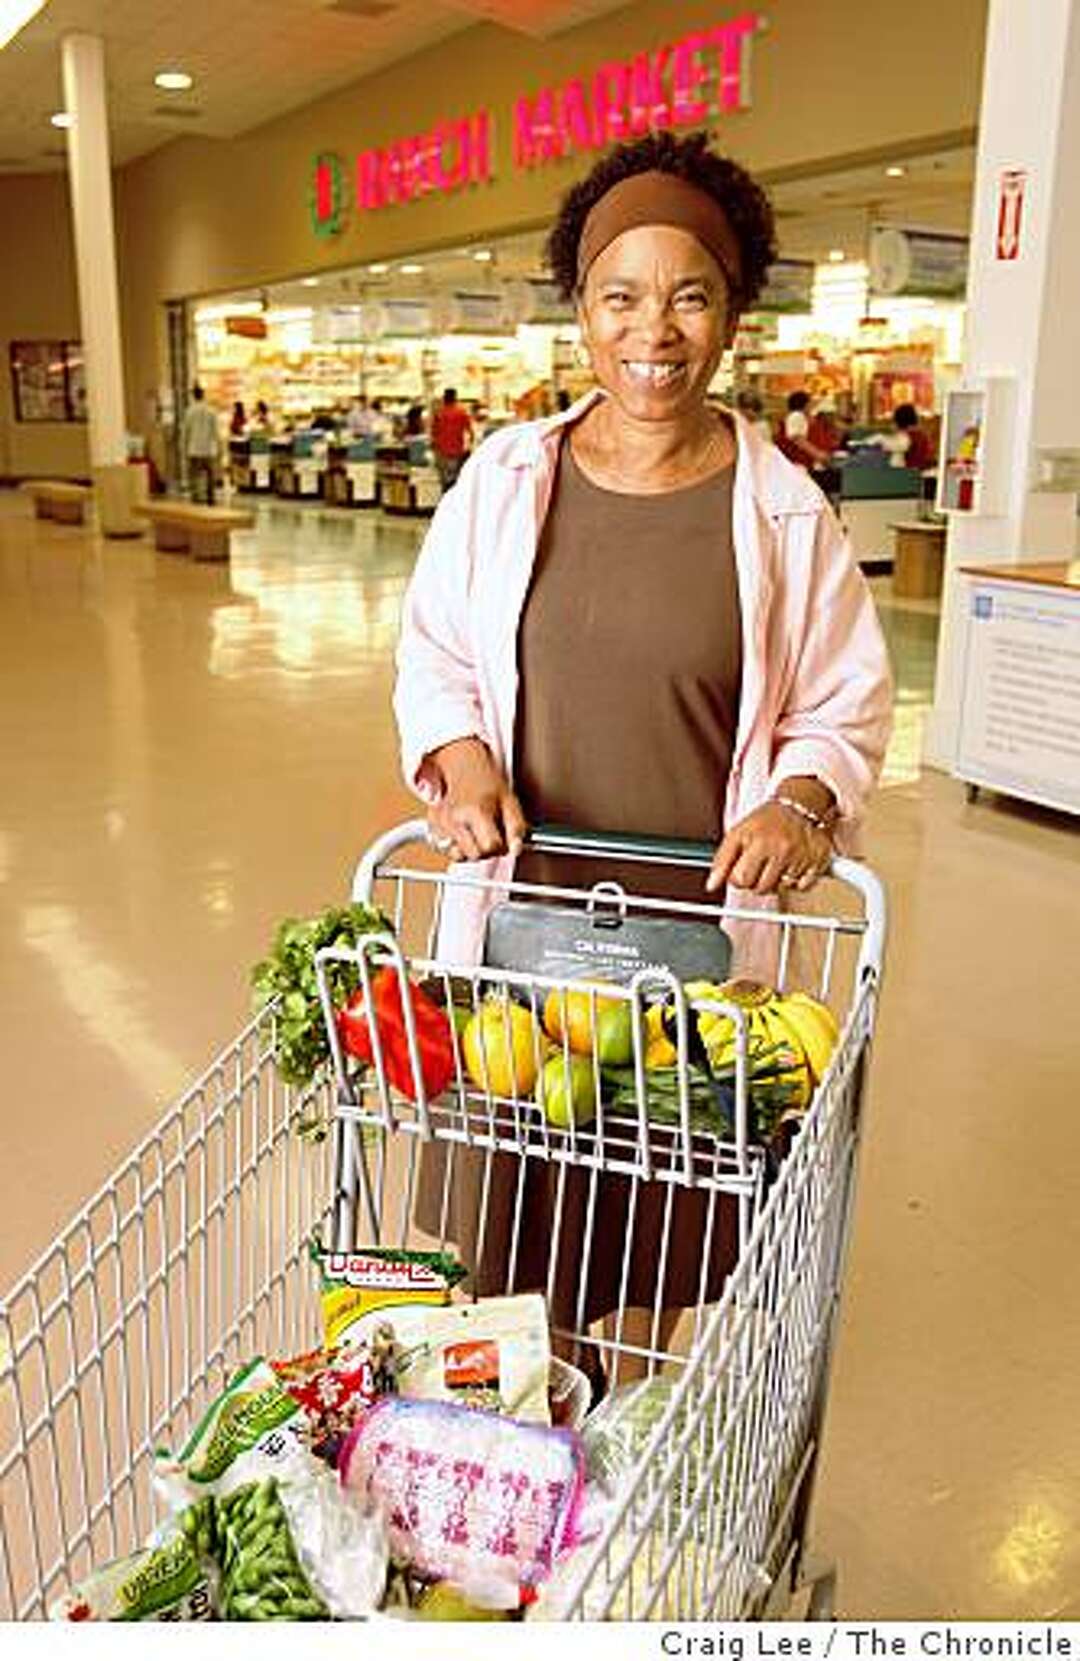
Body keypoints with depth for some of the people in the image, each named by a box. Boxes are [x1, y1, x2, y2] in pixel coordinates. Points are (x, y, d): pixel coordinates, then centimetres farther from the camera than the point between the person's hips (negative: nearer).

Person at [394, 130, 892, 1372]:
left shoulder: (782, 511, -4)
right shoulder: (505, 479, 1)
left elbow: (846, 707, 3)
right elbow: (433, 655, 8)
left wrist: (800, 805, -17)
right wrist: (462, 761, -11)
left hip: (699, 921, -1)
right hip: (524, 903, 2)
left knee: (665, 1206, 13)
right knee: (517, 1191, 13)